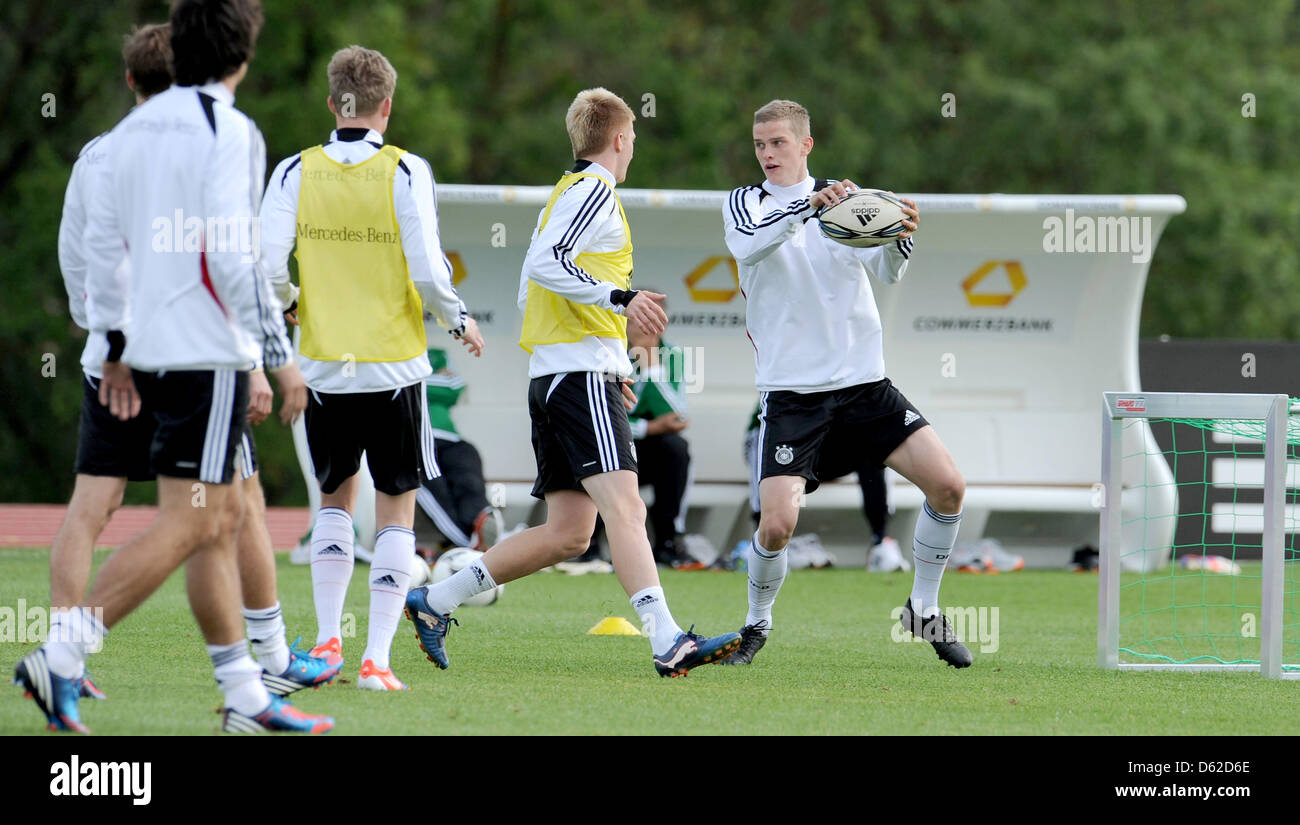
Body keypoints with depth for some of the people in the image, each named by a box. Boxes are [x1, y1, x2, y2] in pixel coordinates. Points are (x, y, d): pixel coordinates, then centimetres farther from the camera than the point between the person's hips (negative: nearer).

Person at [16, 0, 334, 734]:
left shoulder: (136, 128, 11)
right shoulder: (228, 133, -13)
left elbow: (102, 240, 13)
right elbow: (232, 256, -19)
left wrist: (116, 348, 19)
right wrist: (281, 356, -14)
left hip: (151, 346, 9)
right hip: (210, 353, -9)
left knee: (224, 517, 13)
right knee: (187, 525, -8)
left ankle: (246, 696, 15)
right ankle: (62, 655, -17)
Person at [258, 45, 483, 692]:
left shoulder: (295, 173, -2)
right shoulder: (405, 172, -9)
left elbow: (265, 267, -8)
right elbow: (427, 273, -14)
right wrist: (459, 321, 5)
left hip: (324, 366, 2)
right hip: (393, 369, -2)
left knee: (335, 498, 21)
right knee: (396, 510, 6)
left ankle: (327, 640, 14)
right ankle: (376, 658, 0)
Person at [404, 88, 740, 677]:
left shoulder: (565, 195, 25)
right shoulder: (595, 191, -5)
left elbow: (529, 289, 28)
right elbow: (544, 265, -19)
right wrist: (620, 297, -25)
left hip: (553, 378, 10)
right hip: (583, 372, -10)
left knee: (567, 533, 9)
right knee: (623, 507, -21)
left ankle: (435, 601, 14)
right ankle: (668, 643, -34)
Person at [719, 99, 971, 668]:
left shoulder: (844, 196, 7)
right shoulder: (746, 203, 2)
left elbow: (886, 270, -5)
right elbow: (748, 244, -22)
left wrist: (901, 236, -28)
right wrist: (809, 205, -37)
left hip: (864, 381, 2)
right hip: (791, 393, -2)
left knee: (947, 486, -9)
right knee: (777, 524, -16)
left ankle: (924, 610, 11)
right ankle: (757, 624, 12)